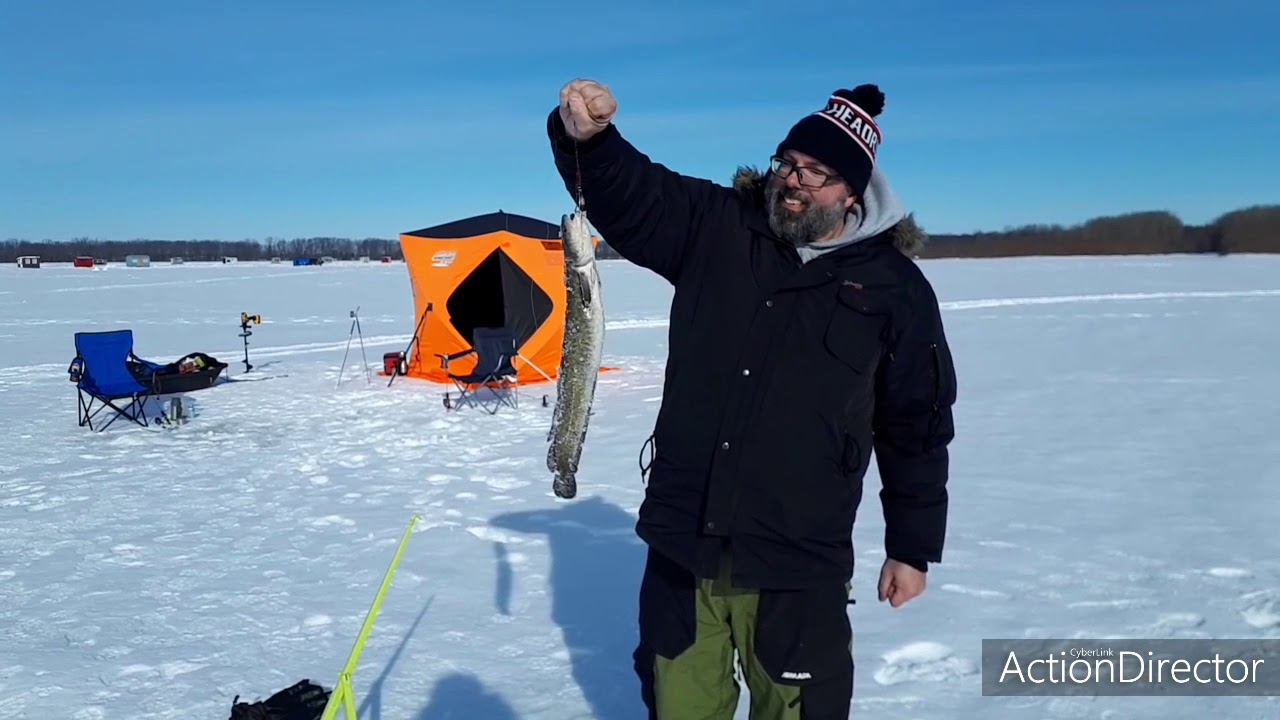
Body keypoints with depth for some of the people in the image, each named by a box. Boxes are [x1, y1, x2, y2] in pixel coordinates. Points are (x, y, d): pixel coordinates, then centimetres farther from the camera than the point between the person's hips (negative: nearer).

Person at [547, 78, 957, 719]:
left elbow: (917, 428, 5)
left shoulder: (894, 288, -1)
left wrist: (912, 546, 7)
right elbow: (625, 190, -8)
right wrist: (584, 135, -30)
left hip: (797, 565, -2)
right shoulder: (714, 227, 2)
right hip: (682, 542, 2)